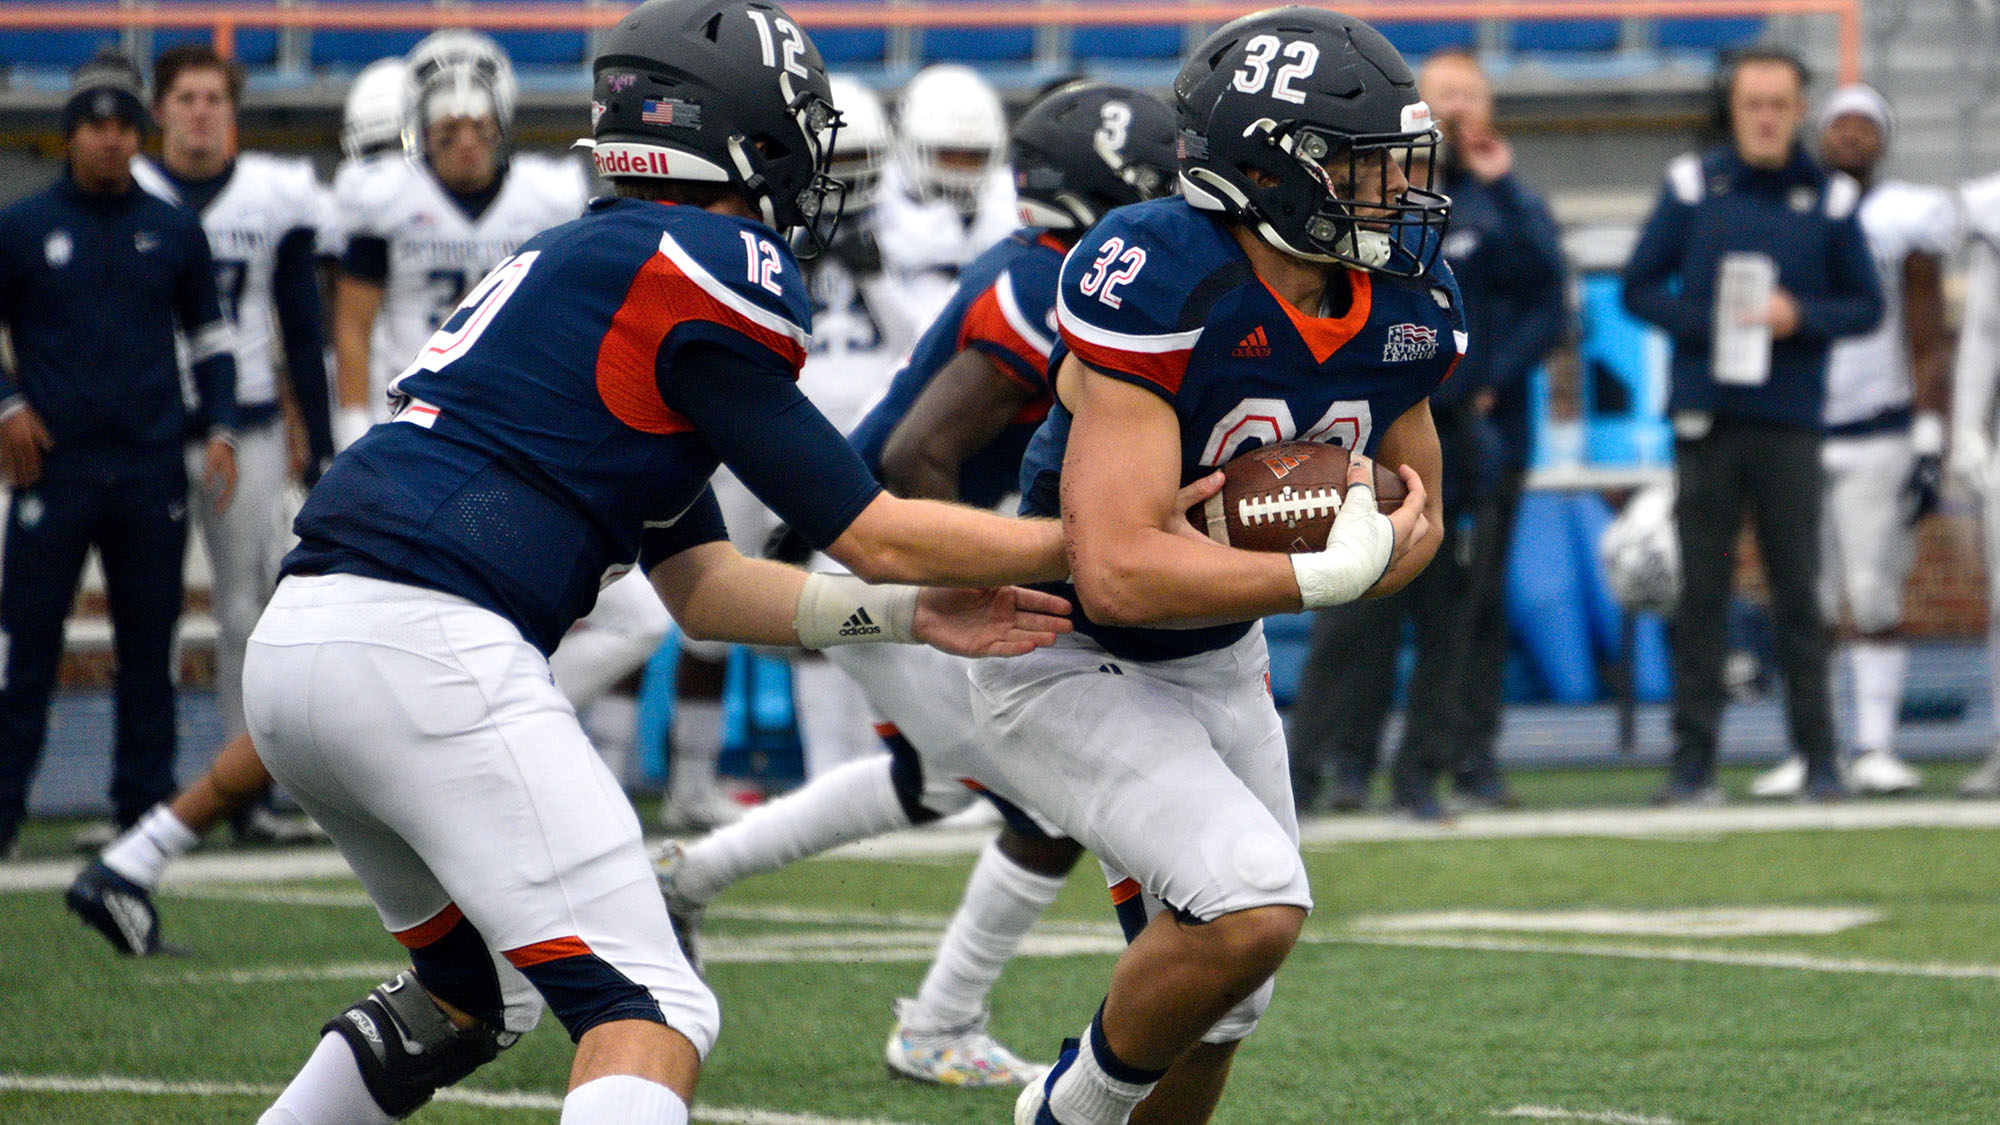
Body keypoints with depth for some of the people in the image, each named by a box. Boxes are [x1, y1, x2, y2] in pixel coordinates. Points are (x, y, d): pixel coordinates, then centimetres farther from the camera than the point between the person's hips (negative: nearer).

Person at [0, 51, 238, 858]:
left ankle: (146, 803, 12)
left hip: (152, 473, 2)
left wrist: (219, 428, 6)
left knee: (150, 646, 6)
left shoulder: (174, 232, 9)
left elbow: (208, 336, 17)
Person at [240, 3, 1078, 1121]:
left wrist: (906, 614, 19)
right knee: (651, 1014, -11)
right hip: (429, 651, -10)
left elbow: (704, 585, 25)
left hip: (293, 650, 10)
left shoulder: (579, 259, 25)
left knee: (474, 993, 28)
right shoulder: (715, 265, -3)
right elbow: (870, 535, 0)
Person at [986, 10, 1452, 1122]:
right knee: (1252, 907, -26)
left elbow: (1415, 523, 10)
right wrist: (1325, 571, -29)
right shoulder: (1159, 284, -31)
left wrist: (1388, 536, -14)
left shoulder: (1407, 308, -7)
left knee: (1222, 1003, 14)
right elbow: (1119, 572, -36)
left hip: (1219, 659, 8)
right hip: (1070, 664, -8)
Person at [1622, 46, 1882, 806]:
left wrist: (1802, 317, -10)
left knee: (1798, 593, -1)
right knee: (1700, 593, -1)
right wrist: (1700, 323, -9)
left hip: (1790, 424, 0)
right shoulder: (1692, 186, 7)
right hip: (1706, 418, 0)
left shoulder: (1830, 200, 7)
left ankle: (1818, 757, 5)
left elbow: (1866, 306, 9)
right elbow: (1640, 288, 8)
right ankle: (1692, 762, 1)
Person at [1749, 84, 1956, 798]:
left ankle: (1875, 748, 0)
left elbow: (1928, 348, 2)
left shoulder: (1904, 223, 2)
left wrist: (1929, 444, -6)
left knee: (1875, 598, -3)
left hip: (1877, 437, -2)